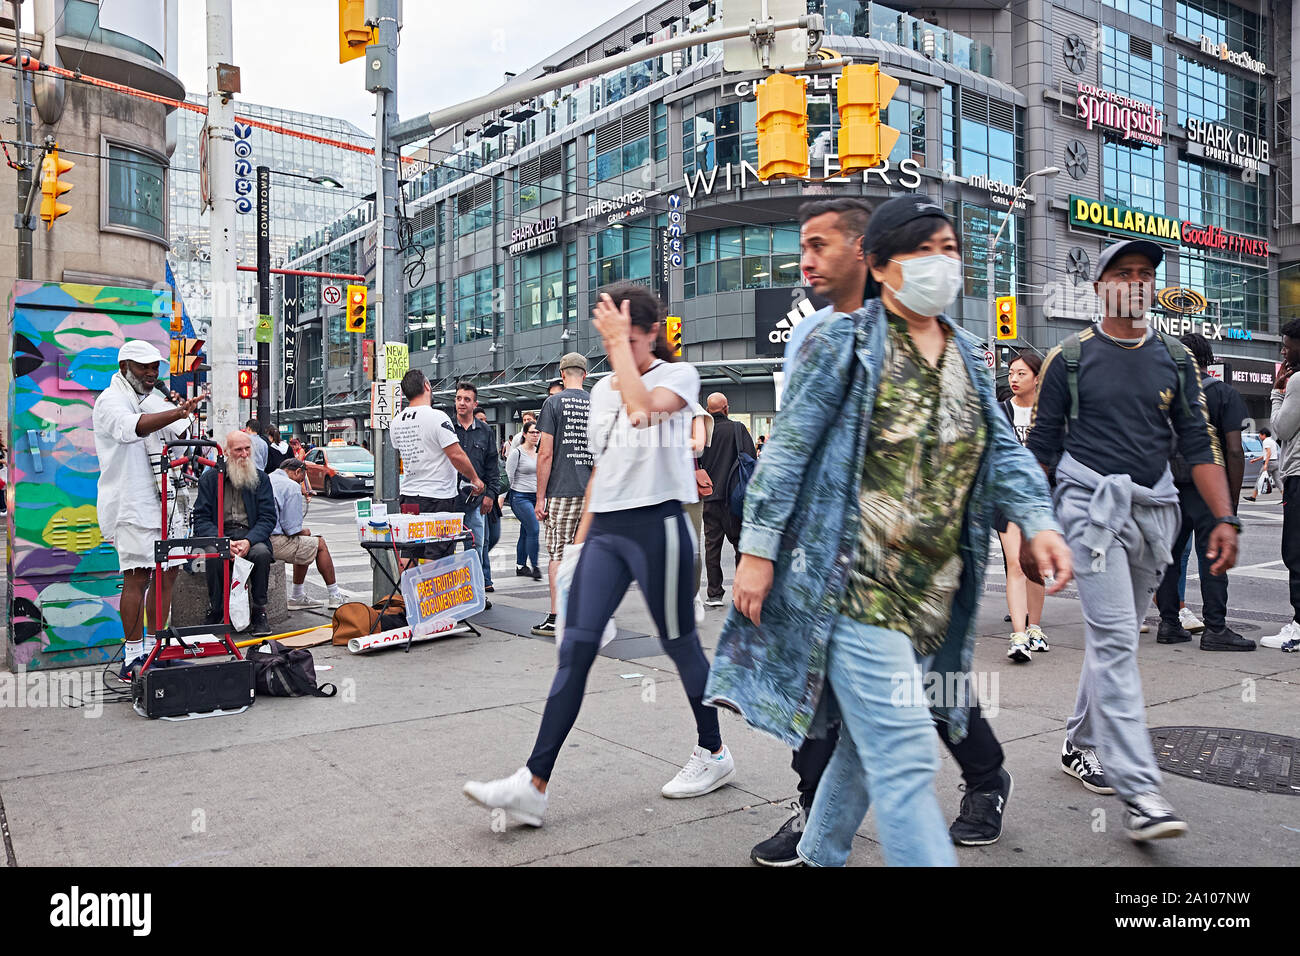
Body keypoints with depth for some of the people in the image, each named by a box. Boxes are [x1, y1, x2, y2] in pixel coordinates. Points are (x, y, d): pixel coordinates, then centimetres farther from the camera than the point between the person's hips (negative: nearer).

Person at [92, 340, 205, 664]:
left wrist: (181, 415, -2)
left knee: (167, 572, 9)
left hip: (164, 502, 8)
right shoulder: (111, 401, -6)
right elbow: (132, 427, -29)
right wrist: (178, 413, -44)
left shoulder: (155, 401, 19)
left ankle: (156, 646, 19)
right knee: (138, 576, -11)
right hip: (131, 505, -8)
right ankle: (133, 653, -4)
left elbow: (181, 437, 18)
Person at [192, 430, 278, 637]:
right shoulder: (210, 478, 5)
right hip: (219, 534, 0)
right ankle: (215, 612, -16)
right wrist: (222, 541, -21)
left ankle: (259, 612, -19)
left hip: (250, 535, 0)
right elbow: (201, 519, -2)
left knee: (261, 552, -32)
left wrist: (248, 541, -20)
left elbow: (268, 518, 0)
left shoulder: (261, 478, 7)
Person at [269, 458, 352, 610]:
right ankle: (334, 596, 18)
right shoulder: (292, 486, -9)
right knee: (320, 544, 10)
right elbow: (292, 528, -15)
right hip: (274, 543, -9)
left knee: (303, 544, 27)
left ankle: (297, 597, 26)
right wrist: (303, 532, 7)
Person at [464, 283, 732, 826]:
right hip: (605, 529, 6)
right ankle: (534, 786, -4)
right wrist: (581, 539, 18)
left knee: (680, 644, 6)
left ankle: (714, 755, 28)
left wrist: (622, 341, -15)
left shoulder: (678, 375, -2)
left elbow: (642, 409, -25)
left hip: (656, 524, -5)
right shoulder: (601, 390, 17)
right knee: (575, 649, -3)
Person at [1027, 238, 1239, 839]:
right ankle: (1138, 790, -13)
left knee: (1115, 637, 11)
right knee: (1114, 638, -12)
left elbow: (1199, 445, 10)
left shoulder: (1175, 360, 12)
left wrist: (1225, 519, 0)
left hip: (1155, 512, 5)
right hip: (1091, 503, -4)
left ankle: (1081, 745, 28)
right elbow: (1041, 446, 3)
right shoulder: (1071, 357, 2)